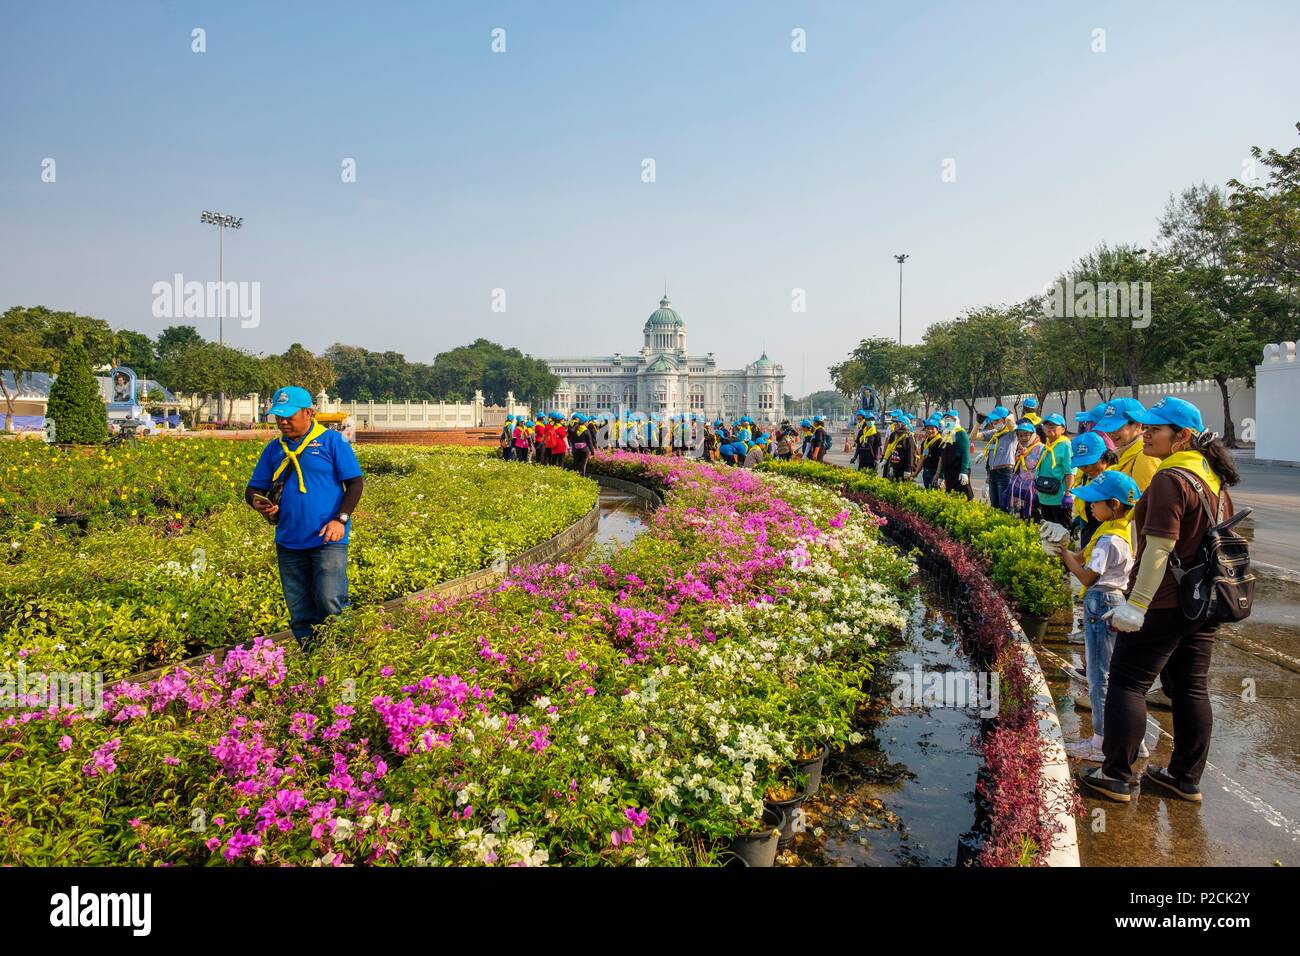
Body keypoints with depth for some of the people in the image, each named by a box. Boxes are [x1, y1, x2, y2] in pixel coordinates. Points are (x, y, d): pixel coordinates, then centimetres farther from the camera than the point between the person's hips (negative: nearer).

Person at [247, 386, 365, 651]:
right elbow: (253, 489, 16)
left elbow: (355, 483, -1)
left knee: (329, 603, -14)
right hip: (289, 542, 5)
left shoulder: (332, 441, 0)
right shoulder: (274, 449, 12)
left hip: (327, 540, -5)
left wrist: (341, 519, -13)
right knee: (299, 614, 9)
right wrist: (258, 503, -8)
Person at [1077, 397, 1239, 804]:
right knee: (1191, 687, 14)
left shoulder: (1171, 479, -19)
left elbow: (1159, 548, -24)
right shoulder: (1215, 477, 11)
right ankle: (1187, 777, 22)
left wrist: (1136, 604, -23)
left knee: (1127, 683, 1)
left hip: (1164, 603, -9)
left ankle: (1117, 776, 6)